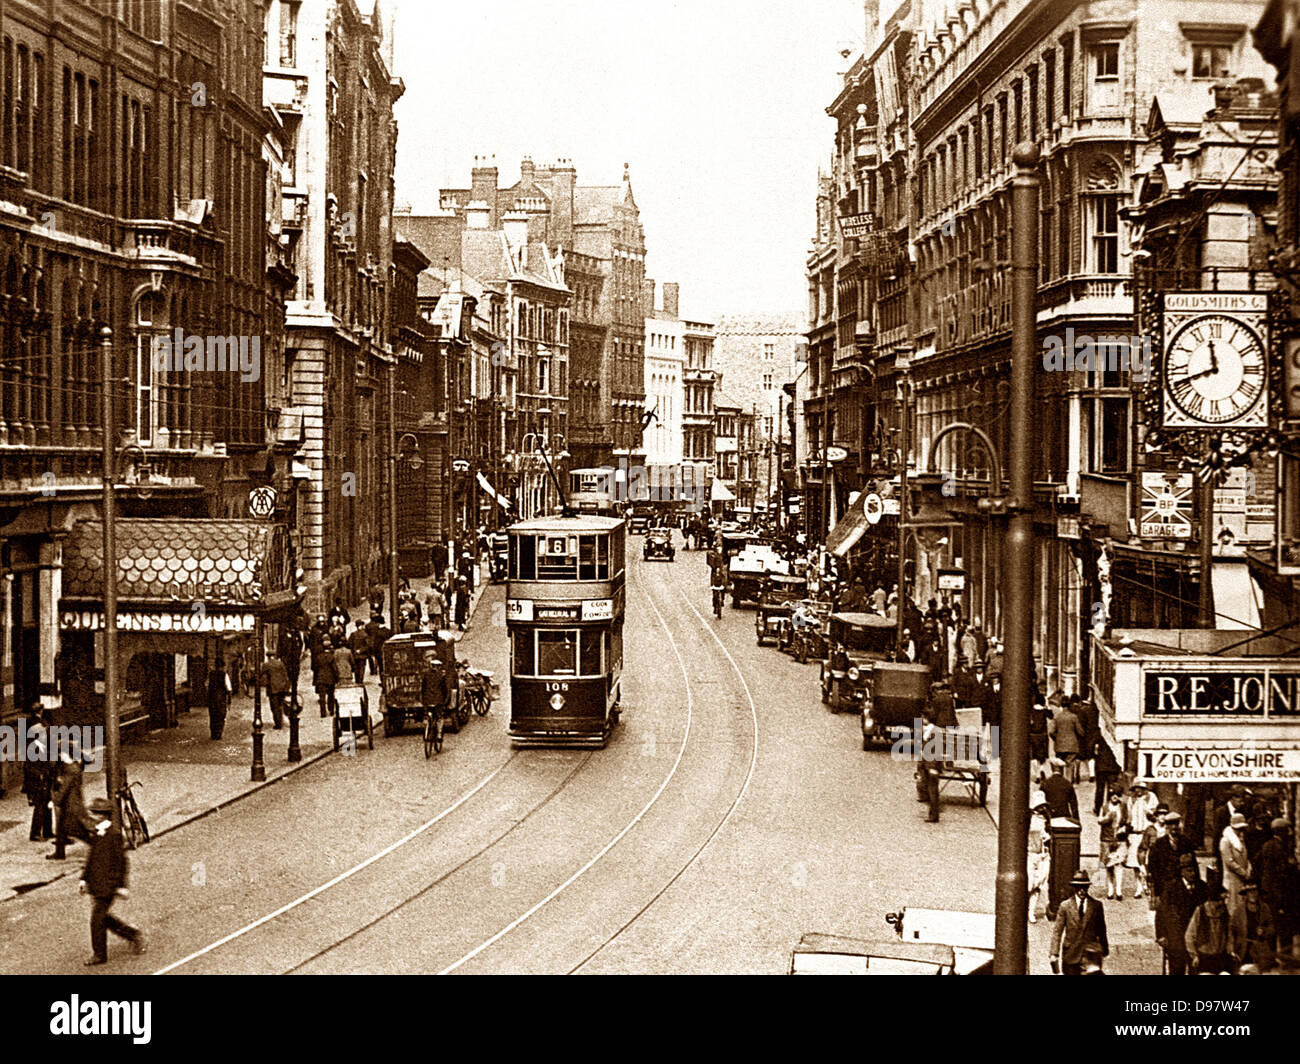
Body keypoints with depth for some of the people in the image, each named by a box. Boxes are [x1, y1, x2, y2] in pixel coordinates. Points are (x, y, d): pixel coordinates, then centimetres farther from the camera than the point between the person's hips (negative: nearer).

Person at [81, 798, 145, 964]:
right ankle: (134, 935, 29)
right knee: (103, 917, 14)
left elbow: (122, 862, -14)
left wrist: (121, 886, -14)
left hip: (108, 885, -9)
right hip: (95, 884, 9)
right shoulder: (95, 833, 9)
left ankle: (99, 955, 8)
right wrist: (84, 878, 16)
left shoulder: (114, 834, -16)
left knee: (97, 918, -4)